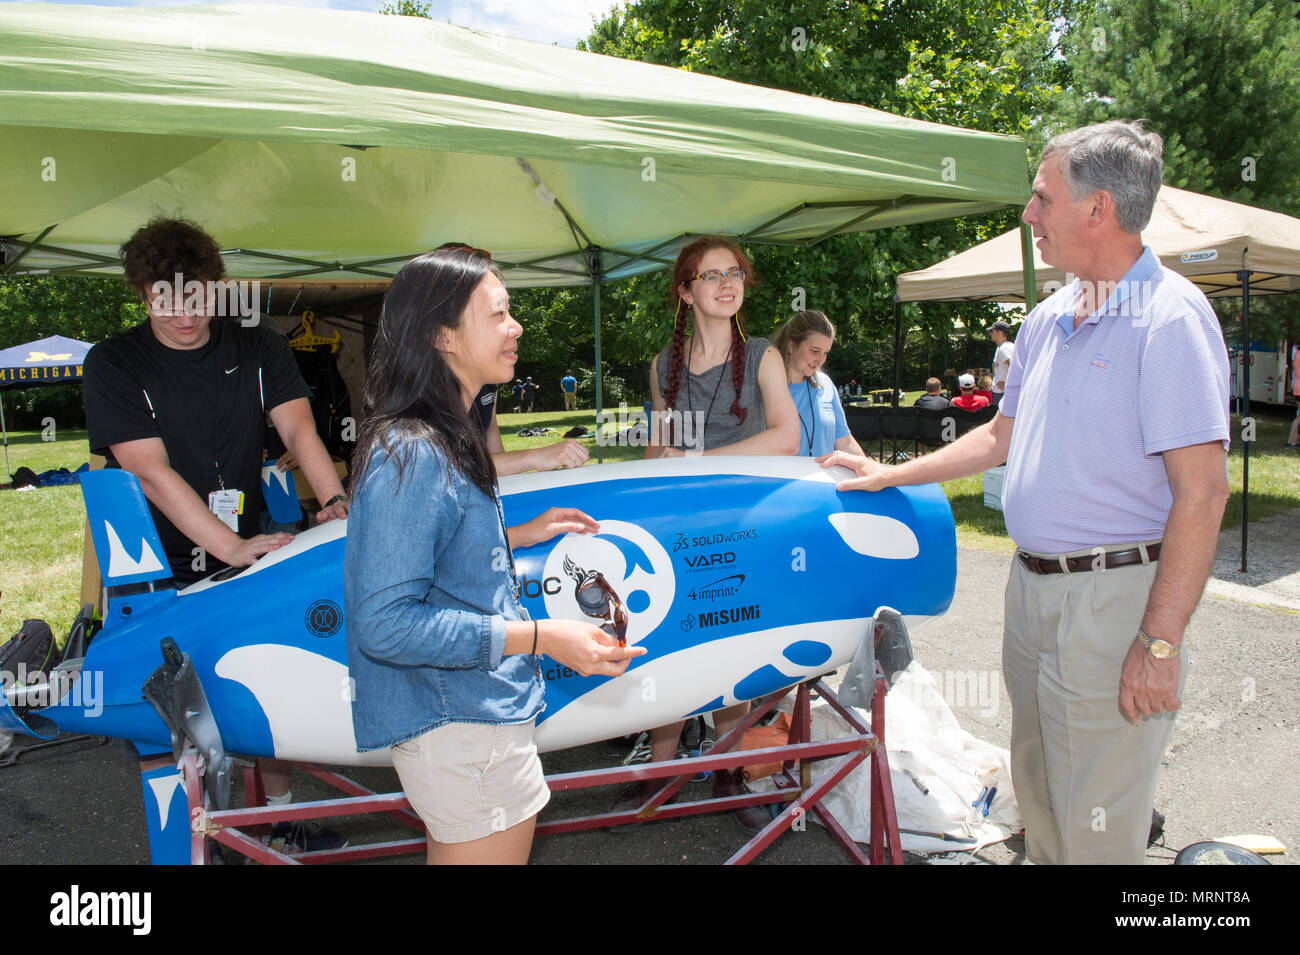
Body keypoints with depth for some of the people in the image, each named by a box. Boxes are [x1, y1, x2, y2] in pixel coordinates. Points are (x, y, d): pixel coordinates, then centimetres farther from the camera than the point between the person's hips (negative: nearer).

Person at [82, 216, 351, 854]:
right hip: (160, 567, -3)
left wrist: (334, 500, -28)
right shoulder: (113, 365, -7)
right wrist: (230, 547, -26)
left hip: (247, 550, 3)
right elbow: (151, 472, -16)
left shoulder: (258, 348, 2)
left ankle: (281, 814, 25)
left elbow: (297, 427, -9)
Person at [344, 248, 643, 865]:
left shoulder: (442, 439, 10)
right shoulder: (410, 455, -22)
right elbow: (385, 623, -25)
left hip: (463, 717, 10)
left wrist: (517, 535, 11)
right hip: (462, 734, -10)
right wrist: (540, 637, -25)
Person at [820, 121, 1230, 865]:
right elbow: (1000, 438, 22)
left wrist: (1160, 643, -21)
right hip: (1032, 586, 8)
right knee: (1038, 795, 21)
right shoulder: (1048, 320, 11)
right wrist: (891, 476, 21)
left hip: (1113, 596, -8)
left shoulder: (1169, 317, -15)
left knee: (1095, 829, 3)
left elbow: (1202, 491, -20)